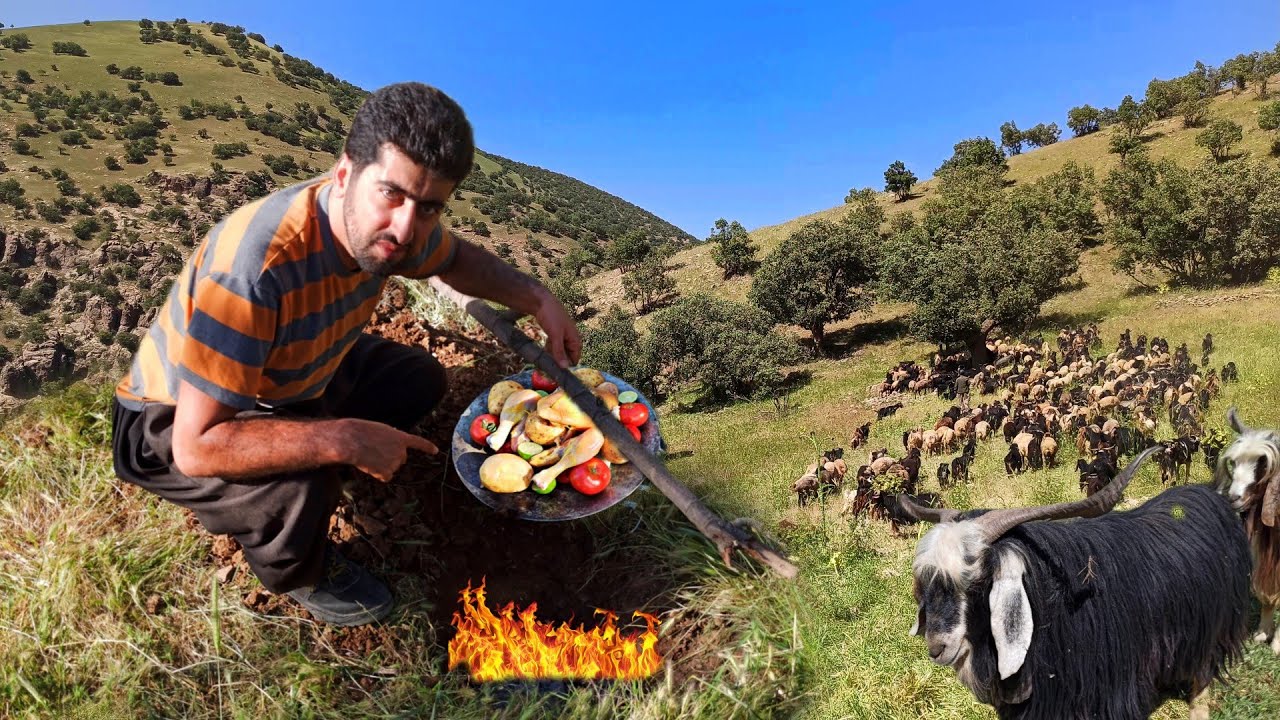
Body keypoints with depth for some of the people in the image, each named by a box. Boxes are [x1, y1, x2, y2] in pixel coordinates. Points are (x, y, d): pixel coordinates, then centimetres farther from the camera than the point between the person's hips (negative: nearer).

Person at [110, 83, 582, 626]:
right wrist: (344, 438, -38)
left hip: (292, 378, 7)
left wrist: (538, 300, -9)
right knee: (298, 485, -33)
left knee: (420, 378, 2)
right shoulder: (254, 266, -40)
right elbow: (198, 446, -38)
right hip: (171, 426, -7)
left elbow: (458, 259, 5)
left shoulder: (377, 227, -18)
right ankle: (297, 574, 4)